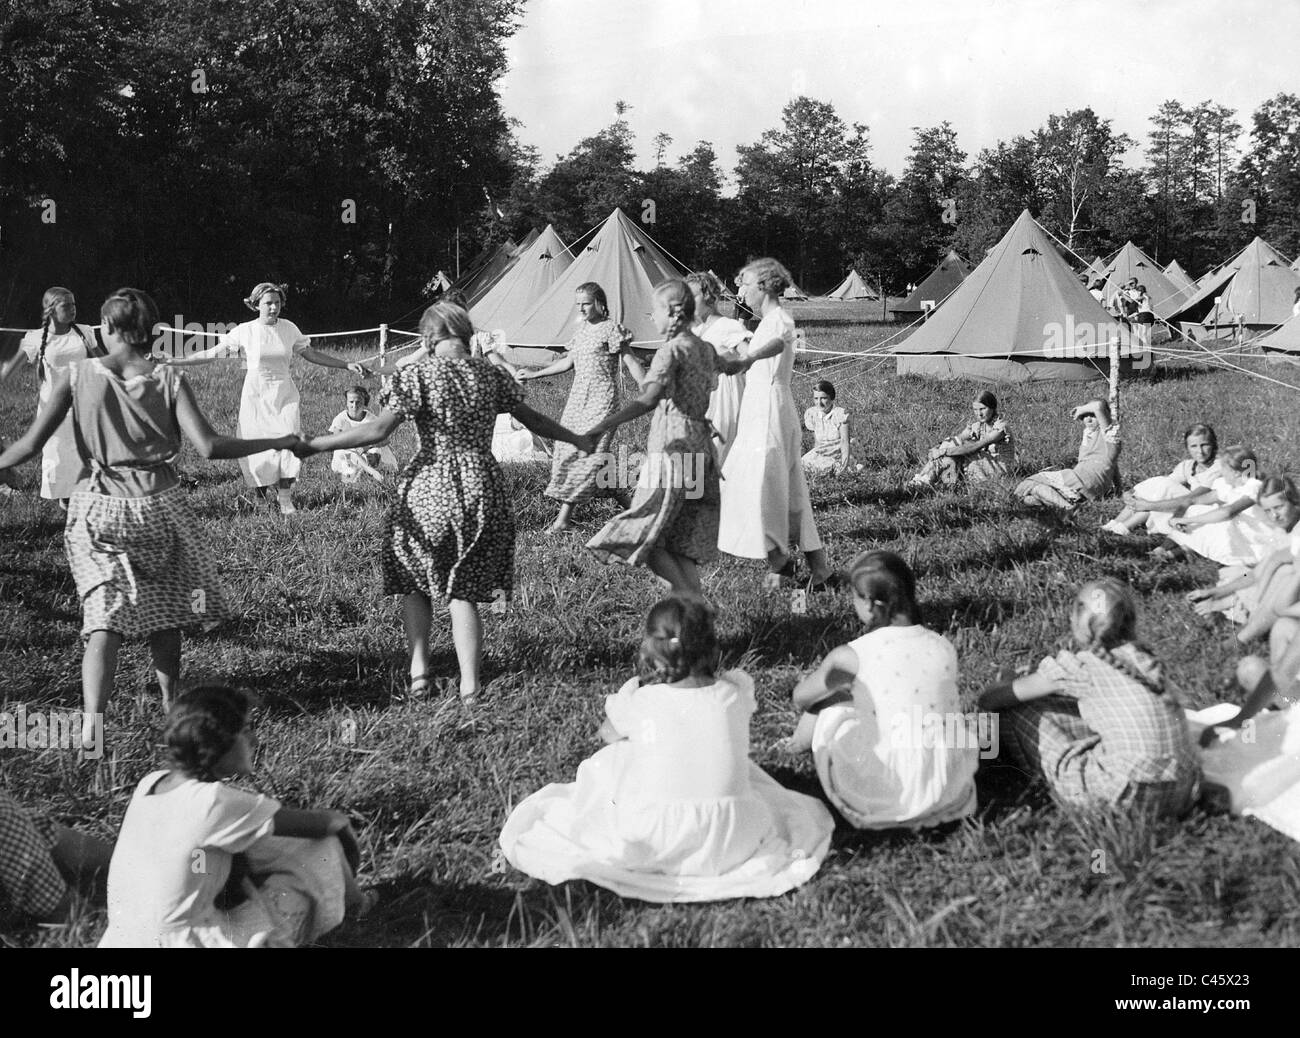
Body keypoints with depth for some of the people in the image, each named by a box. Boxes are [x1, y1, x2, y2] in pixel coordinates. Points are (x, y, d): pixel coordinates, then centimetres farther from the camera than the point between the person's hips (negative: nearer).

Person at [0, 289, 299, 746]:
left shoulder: (76, 376, -4)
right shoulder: (169, 380, -5)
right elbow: (208, 447, -13)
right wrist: (276, 443, -2)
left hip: (97, 508, 0)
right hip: (158, 504, 0)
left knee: (104, 618, 1)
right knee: (165, 612, 18)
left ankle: (92, 723, -13)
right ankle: (170, 704, 30)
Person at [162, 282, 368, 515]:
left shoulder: (289, 328, 2)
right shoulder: (245, 331, -5)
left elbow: (311, 354, 11)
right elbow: (212, 353, -1)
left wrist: (347, 365, 8)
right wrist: (175, 361, -7)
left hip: (284, 394, 1)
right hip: (256, 395, -1)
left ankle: (285, 498, -9)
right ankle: (266, 482, 27)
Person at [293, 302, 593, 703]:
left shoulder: (416, 375, -7)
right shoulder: (491, 374, 4)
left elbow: (377, 431, -16)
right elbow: (535, 420, 13)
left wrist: (313, 445, -10)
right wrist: (579, 441, 29)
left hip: (430, 489, -3)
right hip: (481, 489, 3)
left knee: (414, 583, 18)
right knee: (463, 592, 11)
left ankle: (419, 671, 8)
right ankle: (470, 686, 5)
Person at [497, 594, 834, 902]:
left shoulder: (641, 703, -9)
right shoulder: (735, 694, -5)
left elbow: (608, 732, 12)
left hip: (651, 847, -2)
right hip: (728, 845, 2)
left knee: (604, 762, 23)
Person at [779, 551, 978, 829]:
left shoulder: (850, 657, -11)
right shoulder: (944, 647, 0)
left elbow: (801, 698, 9)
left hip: (891, 796, -3)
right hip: (953, 792, 3)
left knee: (830, 710, 18)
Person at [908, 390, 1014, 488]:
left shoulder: (1001, 426, -19)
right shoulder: (978, 425, 4)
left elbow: (975, 447, -27)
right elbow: (956, 438, -2)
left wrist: (945, 451, -31)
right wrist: (939, 449, -23)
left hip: (999, 470, -7)